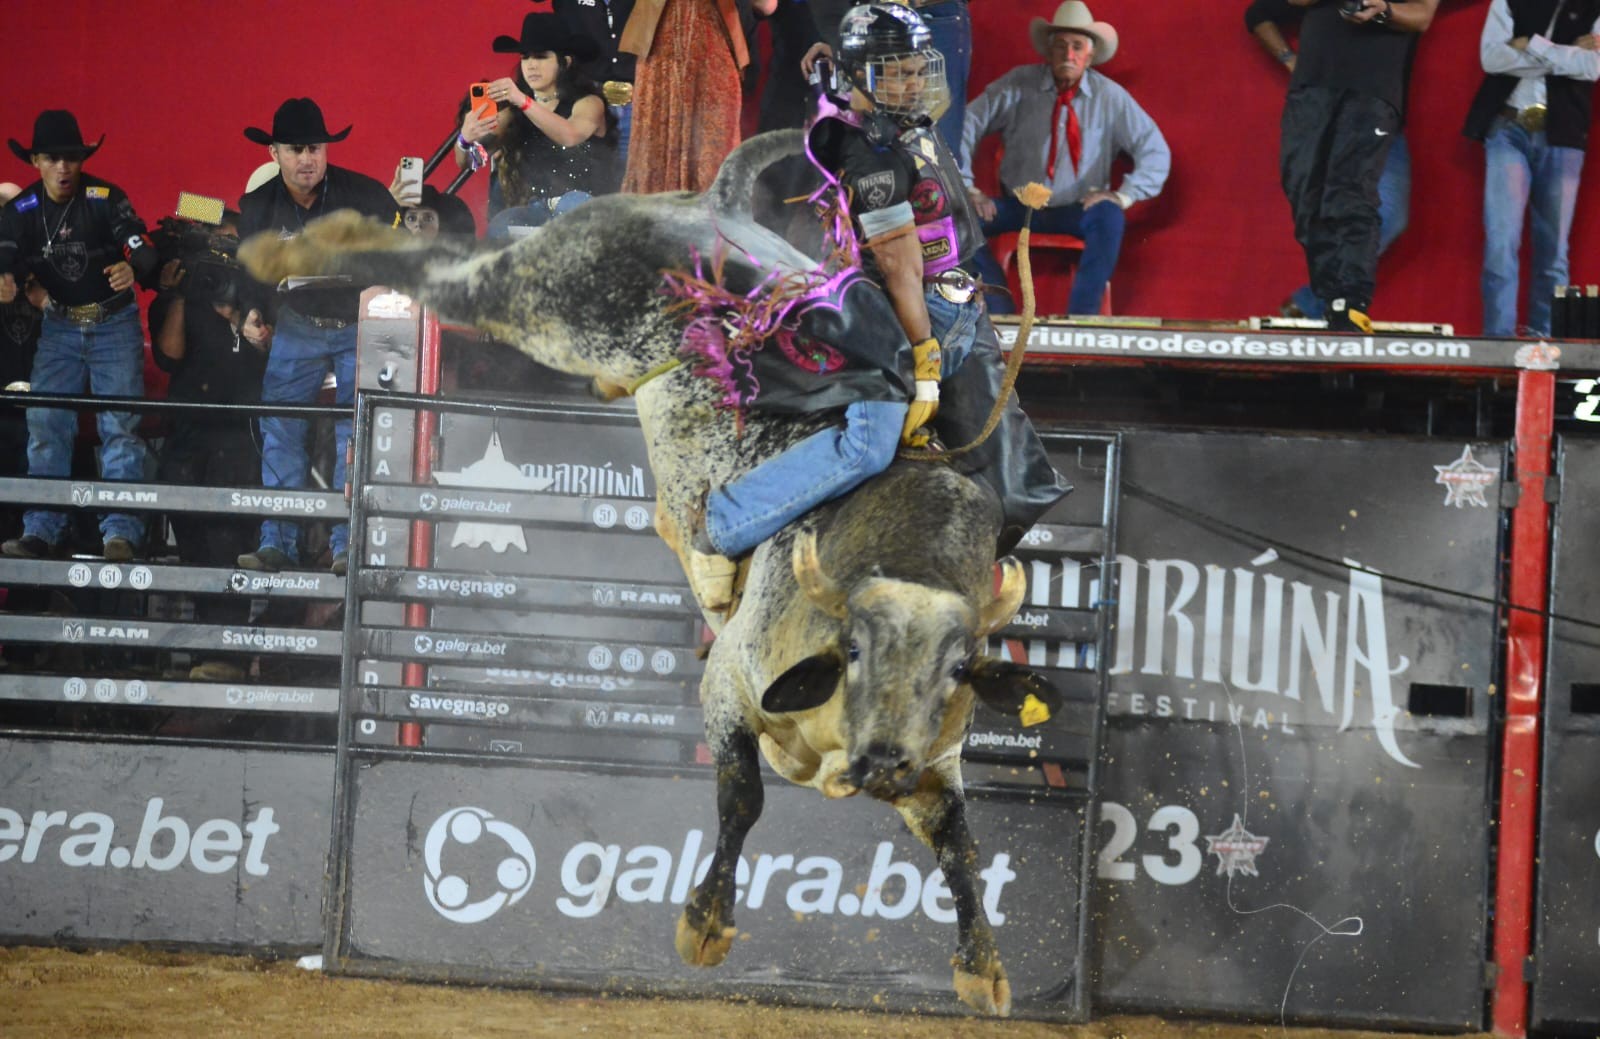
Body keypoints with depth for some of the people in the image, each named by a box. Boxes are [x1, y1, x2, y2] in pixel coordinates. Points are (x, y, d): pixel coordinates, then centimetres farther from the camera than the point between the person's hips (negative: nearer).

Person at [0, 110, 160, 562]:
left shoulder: (106, 199, -13)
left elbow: (143, 250, -21)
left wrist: (132, 269, -45)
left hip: (114, 322, -3)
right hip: (59, 326, 3)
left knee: (121, 427, -9)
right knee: (45, 426, -3)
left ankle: (121, 533, -10)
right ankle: (41, 532, 0)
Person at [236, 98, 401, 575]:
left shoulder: (364, 195, -14)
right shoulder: (258, 207, -5)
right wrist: (254, 311, -8)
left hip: (360, 326, -3)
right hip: (296, 327, 3)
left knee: (357, 436, -8)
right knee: (279, 432, -4)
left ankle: (348, 545, -6)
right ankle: (277, 544, -1)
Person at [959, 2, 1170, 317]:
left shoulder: (1110, 97, -2)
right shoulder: (1019, 85, -2)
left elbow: (1155, 151, 0)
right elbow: (967, 125, -2)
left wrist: (1124, 195, -14)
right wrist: (966, 187, -11)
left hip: (1079, 213, -1)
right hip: (1019, 207, 1)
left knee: (1109, 217, -34)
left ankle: (1080, 318, -31)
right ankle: (1000, 316, -21)